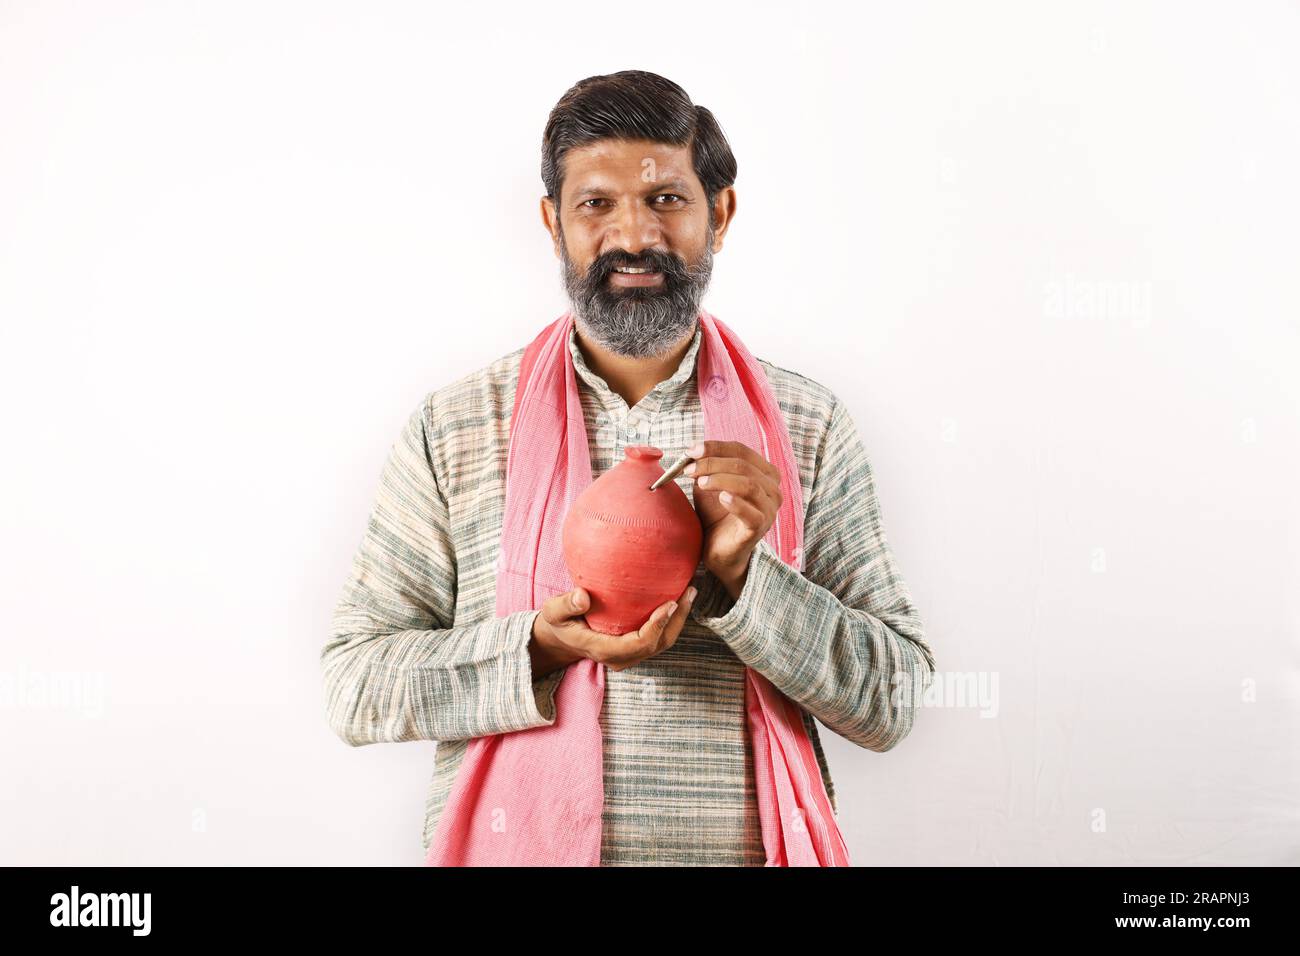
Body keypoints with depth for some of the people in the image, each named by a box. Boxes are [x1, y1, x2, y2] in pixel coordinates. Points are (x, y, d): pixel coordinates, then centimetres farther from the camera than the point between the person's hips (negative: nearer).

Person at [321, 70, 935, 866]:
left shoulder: (809, 426, 2)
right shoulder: (453, 427, 1)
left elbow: (892, 704, 0)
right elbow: (353, 684, -1)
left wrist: (743, 576, -14)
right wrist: (537, 649, -15)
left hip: (748, 846, 2)